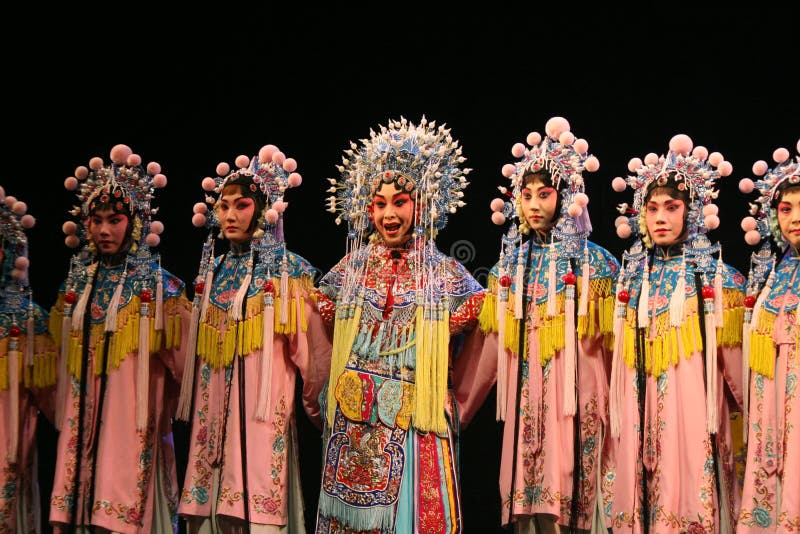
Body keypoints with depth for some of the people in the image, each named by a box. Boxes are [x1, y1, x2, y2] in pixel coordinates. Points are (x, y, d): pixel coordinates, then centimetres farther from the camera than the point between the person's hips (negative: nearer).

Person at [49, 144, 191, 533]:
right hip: (81, 421, 4)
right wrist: (64, 418, 14)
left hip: (133, 421, -4)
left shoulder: (159, 286, -2)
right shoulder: (77, 285, 11)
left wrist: (161, 413, -1)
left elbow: (178, 363, -1)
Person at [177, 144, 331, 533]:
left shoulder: (289, 270, -3)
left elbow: (312, 352, -4)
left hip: (263, 411, -5)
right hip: (214, 411, 5)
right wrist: (188, 409, 21)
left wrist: (316, 409, -1)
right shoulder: (213, 272, 13)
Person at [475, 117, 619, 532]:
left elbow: (606, 343, 1)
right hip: (522, 393, 3)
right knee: (523, 484, 3)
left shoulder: (593, 262, 0)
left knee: (561, 494, -5)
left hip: (572, 390, -3)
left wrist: (607, 406, -1)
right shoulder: (510, 264, 10)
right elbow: (496, 343, 15)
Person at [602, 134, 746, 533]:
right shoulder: (632, 276, 11)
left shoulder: (716, 277, 1)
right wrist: (615, 417, 13)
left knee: (687, 491, -6)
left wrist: (747, 412, 3)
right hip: (639, 410, 3)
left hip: (692, 407, -3)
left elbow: (732, 366, 2)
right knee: (637, 496, 3)